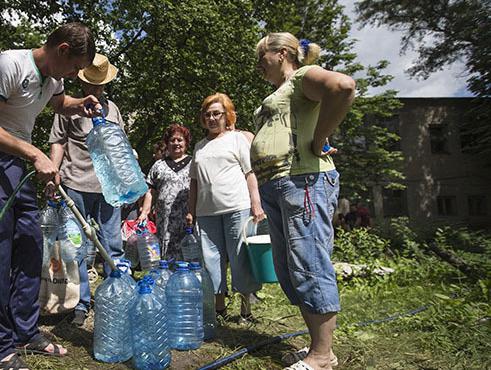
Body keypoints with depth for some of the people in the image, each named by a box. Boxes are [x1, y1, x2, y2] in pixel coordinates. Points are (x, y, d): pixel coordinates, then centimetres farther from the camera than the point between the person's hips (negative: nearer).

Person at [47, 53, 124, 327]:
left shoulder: (112, 108, 18)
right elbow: (58, 142, 2)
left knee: (113, 245, 6)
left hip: (109, 187, 3)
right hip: (77, 185, -3)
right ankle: (82, 304, 16)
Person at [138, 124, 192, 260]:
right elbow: (151, 192, 14)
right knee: (167, 257, -1)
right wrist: (144, 212, 3)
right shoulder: (158, 165, 17)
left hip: (189, 220, -1)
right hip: (165, 221, 1)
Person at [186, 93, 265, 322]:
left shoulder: (237, 138, 9)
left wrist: (256, 204, -8)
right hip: (207, 211, 4)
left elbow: (250, 173, 2)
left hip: (237, 208, -4)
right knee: (211, 259, 6)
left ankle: (246, 308, 10)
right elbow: (195, 181, 21)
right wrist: (191, 210, 13)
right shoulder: (199, 146, 21)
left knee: (240, 258, -1)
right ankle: (219, 306, 18)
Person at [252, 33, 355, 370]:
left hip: (303, 181, -10)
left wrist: (317, 142, -17)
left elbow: (343, 86, -22)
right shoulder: (277, 94, 28)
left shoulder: (303, 76, 0)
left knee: (309, 267, -7)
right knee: (289, 271, 10)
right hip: (274, 187, 10)